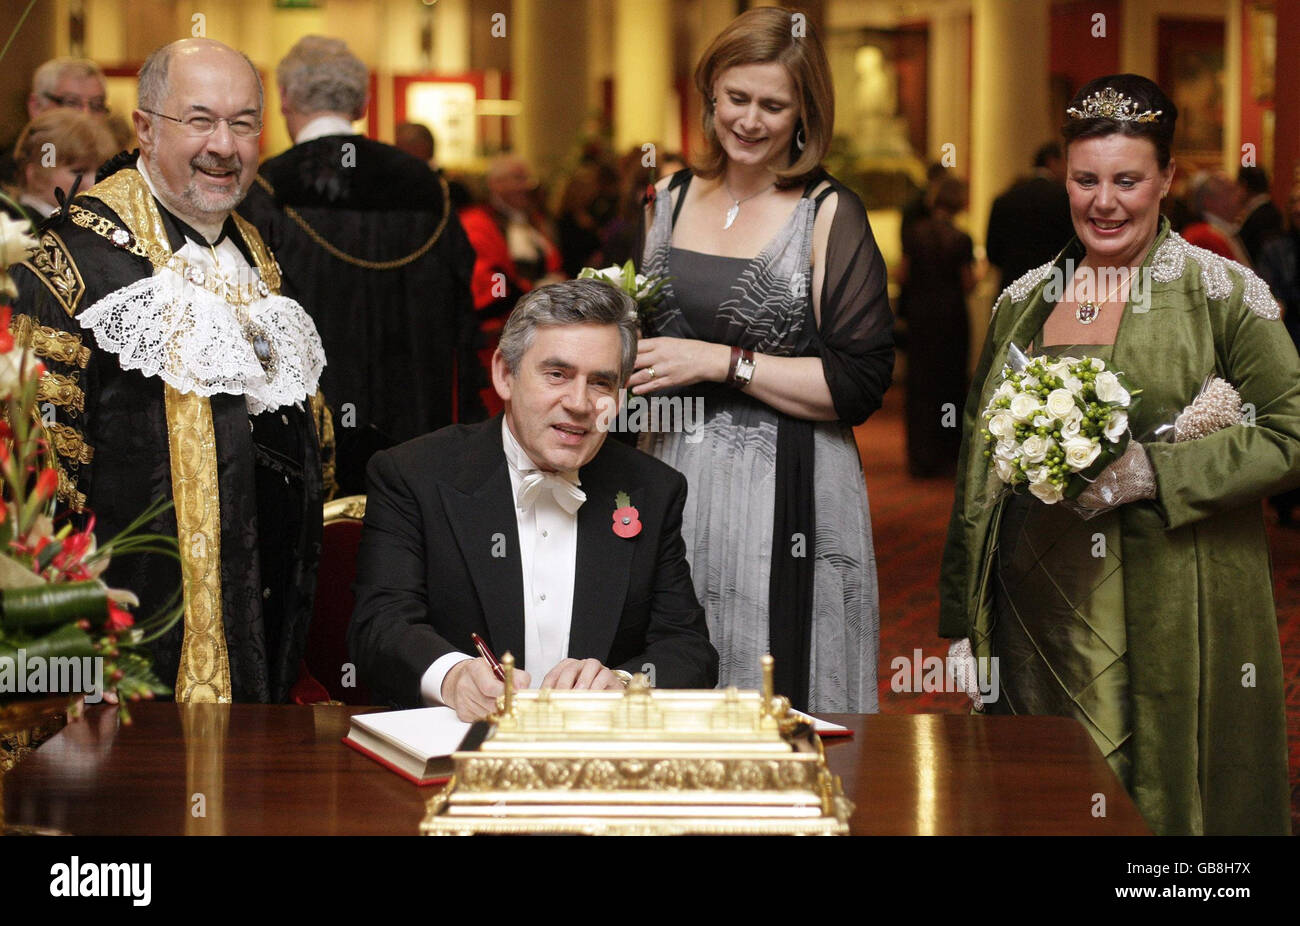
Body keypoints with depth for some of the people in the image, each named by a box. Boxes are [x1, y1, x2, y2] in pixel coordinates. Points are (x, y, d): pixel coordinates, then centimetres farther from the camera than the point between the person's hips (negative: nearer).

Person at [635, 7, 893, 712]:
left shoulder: (830, 215, -6)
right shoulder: (674, 197, 10)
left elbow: (862, 383, -12)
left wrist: (721, 363, -15)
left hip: (783, 500, -5)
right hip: (673, 483, 5)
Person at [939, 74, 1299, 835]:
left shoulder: (1222, 293, -4)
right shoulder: (1025, 300, 11)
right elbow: (981, 453, 17)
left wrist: (1154, 473, -18)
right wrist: (964, 608, 16)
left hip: (1169, 614, -4)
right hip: (1038, 607, 4)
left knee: (1169, 797, 1)